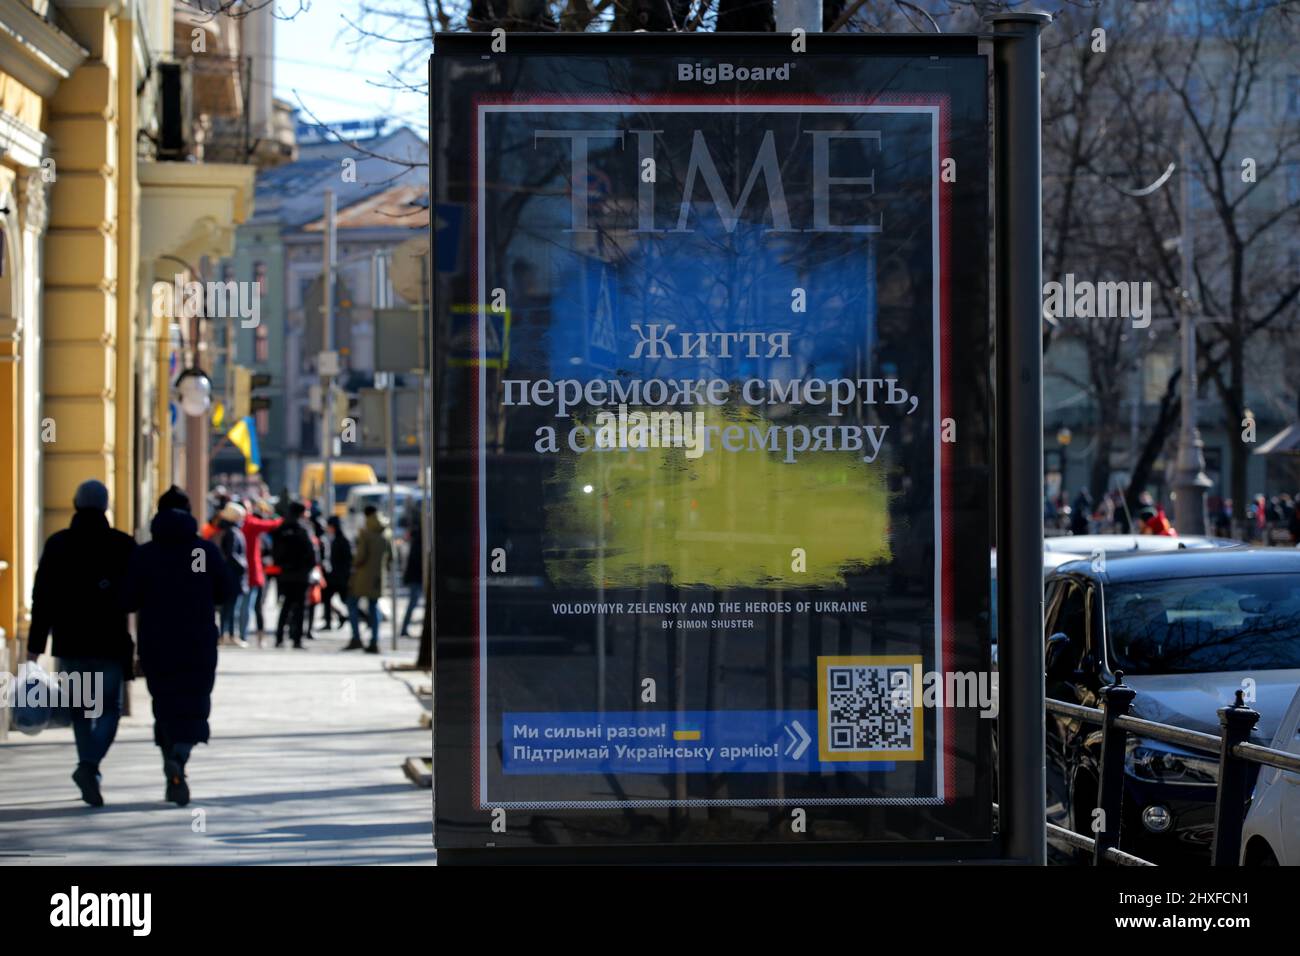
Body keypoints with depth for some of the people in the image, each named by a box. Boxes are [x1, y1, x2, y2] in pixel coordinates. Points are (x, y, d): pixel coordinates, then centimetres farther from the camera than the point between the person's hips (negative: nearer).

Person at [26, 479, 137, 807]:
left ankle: (90, 776, 15)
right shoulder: (123, 545, -2)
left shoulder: (57, 544, 1)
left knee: (80, 709, 15)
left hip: (70, 644, 2)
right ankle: (89, 765, -19)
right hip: (110, 644, -2)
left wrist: (35, 646, 1)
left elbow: (42, 598, -1)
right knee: (108, 708, 4)